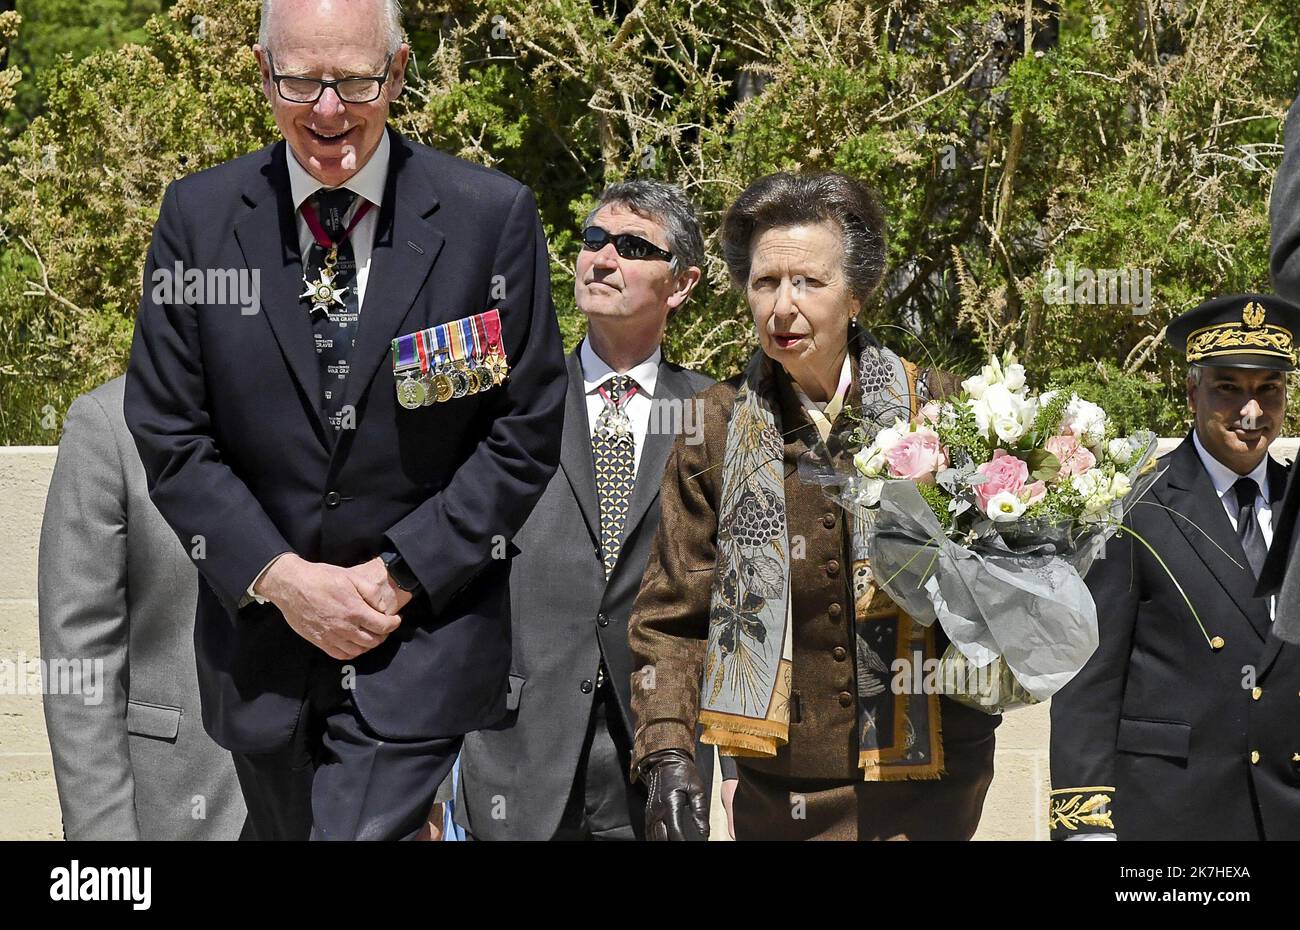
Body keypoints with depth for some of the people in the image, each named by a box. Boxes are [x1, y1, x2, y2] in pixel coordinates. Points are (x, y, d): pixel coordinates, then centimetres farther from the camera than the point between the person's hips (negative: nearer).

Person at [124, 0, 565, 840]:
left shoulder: (493, 215, -6)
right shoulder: (198, 217, -1)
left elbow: (527, 432, -4)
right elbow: (168, 432, 0)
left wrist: (397, 576, -11)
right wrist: (278, 576, -11)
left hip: (422, 637, -3)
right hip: (260, 639, 3)